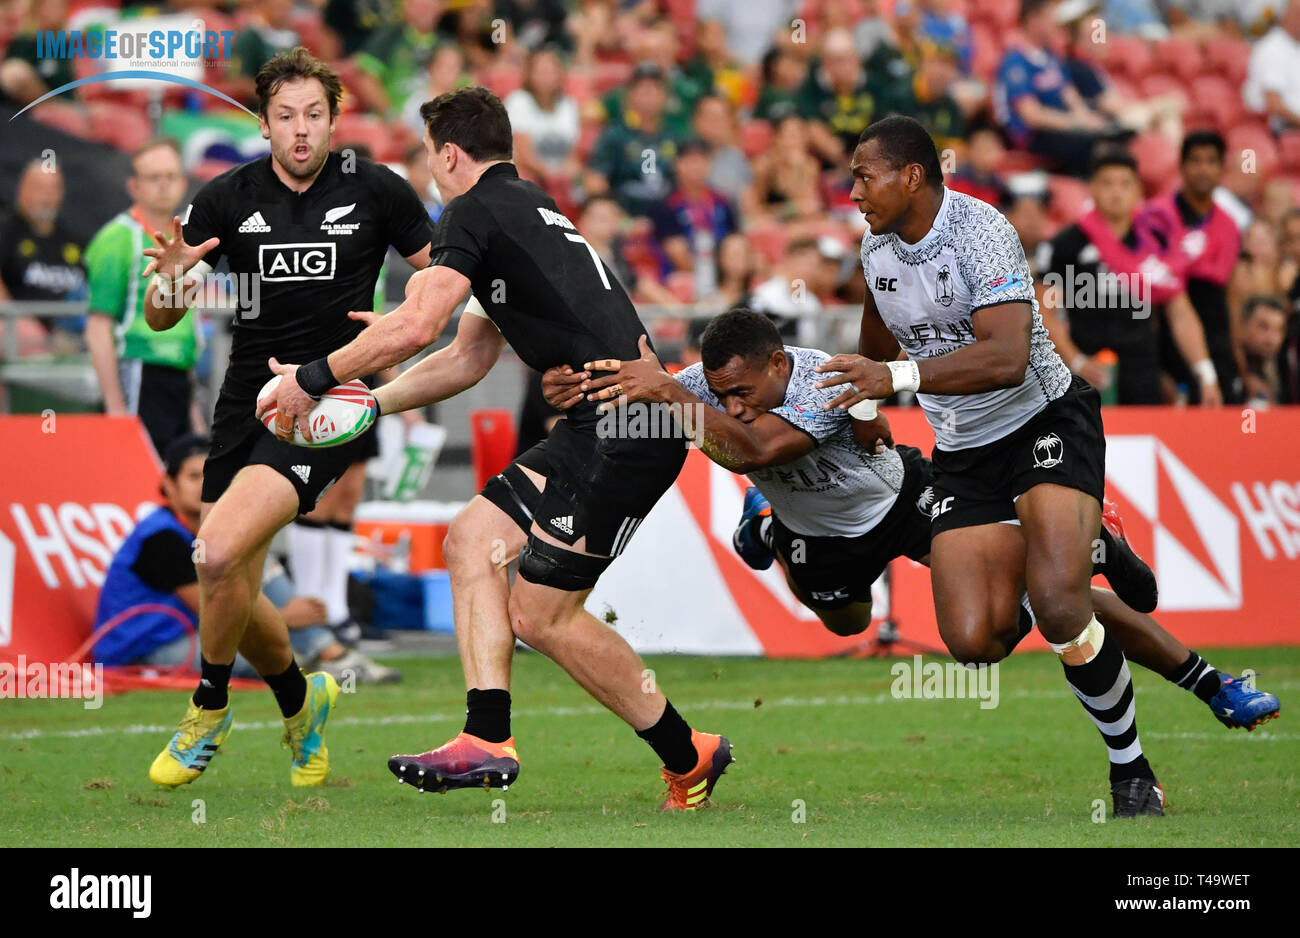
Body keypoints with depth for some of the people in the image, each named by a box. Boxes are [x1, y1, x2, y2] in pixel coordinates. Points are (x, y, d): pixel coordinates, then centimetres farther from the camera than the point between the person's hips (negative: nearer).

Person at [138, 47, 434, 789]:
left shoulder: (376, 191, -3)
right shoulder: (228, 199, 1)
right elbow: (161, 319, 4)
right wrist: (171, 281, -18)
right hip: (248, 405, 4)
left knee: (220, 555, -22)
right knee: (233, 597, 6)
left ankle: (210, 708, 2)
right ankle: (302, 700, 37)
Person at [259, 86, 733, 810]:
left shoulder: (477, 210, -6)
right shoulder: (531, 207, 24)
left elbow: (416, 325, -19)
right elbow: (469, 357, 28)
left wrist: (316, 379, -7)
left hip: (627, 430, -10)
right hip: (597, 428, 10)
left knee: (540, 615, -4)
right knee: (474, 542, 8)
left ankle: (690, 756, 7)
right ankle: (488, 740, 0)